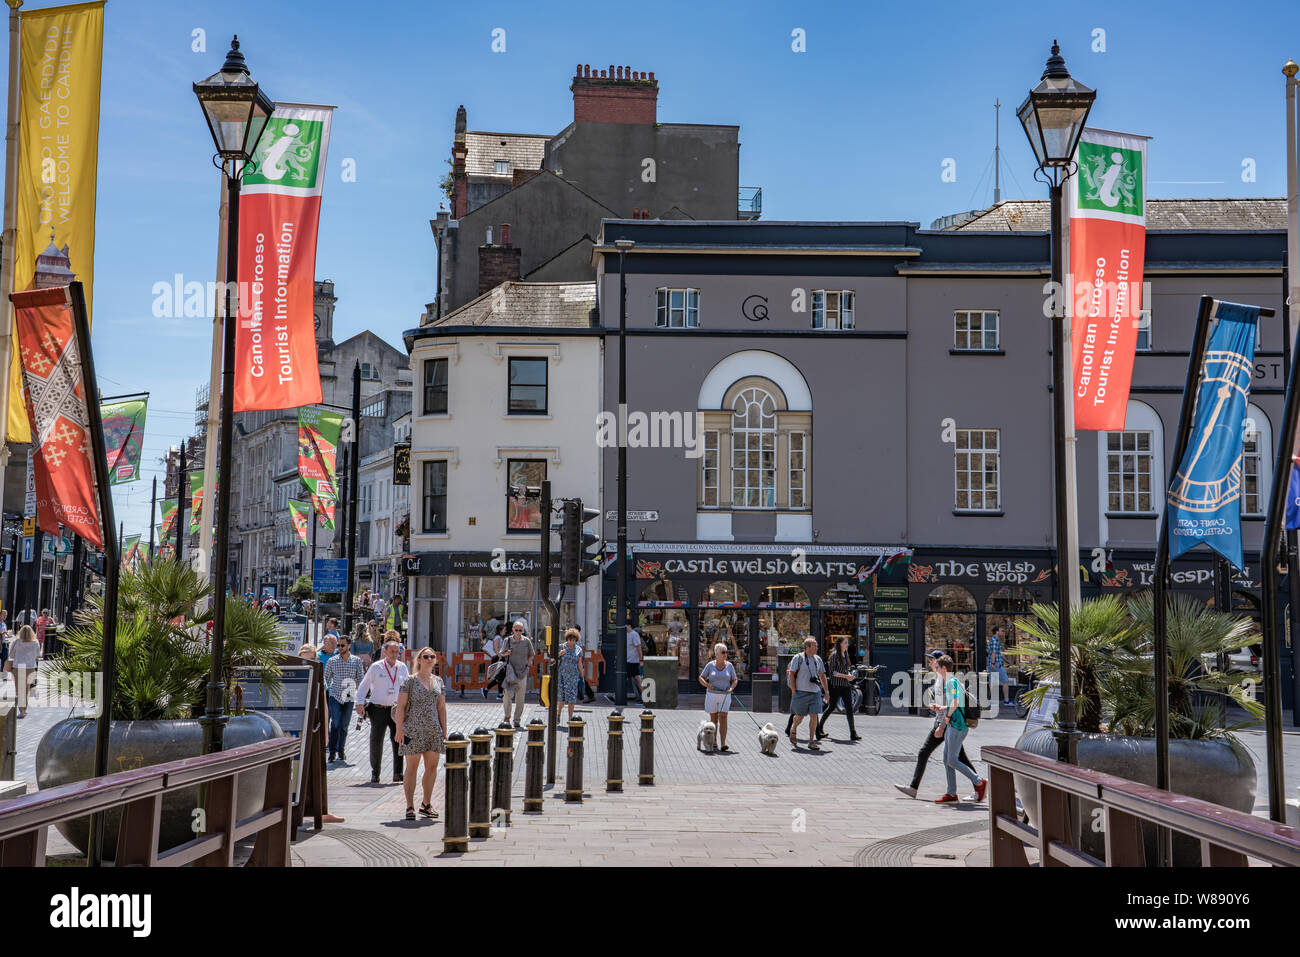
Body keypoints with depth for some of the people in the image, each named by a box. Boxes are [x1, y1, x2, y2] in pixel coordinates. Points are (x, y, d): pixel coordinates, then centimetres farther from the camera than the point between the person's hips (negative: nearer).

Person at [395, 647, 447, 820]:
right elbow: (401, 705, -6)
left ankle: (426, 805, 18)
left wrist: (444, 731, 10)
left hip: (433, 728, 5)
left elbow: (442, 708, 14)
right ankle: (410, 807, 2)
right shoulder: (410, 680, -3)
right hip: (413, 729, -5)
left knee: (432, 767, 6)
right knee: (412, 767, -2)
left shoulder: (438, 681, 12)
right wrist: (399, 729, -13)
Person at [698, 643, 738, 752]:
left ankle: (723, 744, -18)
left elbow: (735, 680, 7)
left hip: (725, 696, 0)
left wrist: (731, 688, -13)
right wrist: (707, 685, -15)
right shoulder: (710, 665, 0)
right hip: (712, 695, 0)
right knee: (713, 719, 8)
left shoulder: (729, 666, 3)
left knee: (723, 718, -13)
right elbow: (701, 678, 3)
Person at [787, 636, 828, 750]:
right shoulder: (798, 658, -5)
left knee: (814, 716, -5)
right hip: (801, 692, -4)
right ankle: (793, 730, 37)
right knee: (800, 716, 5)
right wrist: (793, 691, -10)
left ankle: (811, 742, 0)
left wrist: (826, 691, 15)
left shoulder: (817, 659, 11)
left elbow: (822, 675, 19)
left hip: (815, 692, 4)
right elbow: (791, 674, -6)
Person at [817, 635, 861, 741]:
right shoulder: (834, 655, -9)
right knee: (831, 707, 2)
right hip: (836, 685, -7)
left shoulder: (845, 655, 14)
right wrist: (845, 676, -18)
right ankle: (819, 727, 19)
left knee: (849, 708, -2)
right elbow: (832, 671, -14)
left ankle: (853, 733, -4)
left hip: (846, 685, 7)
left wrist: (849, 675, 0)